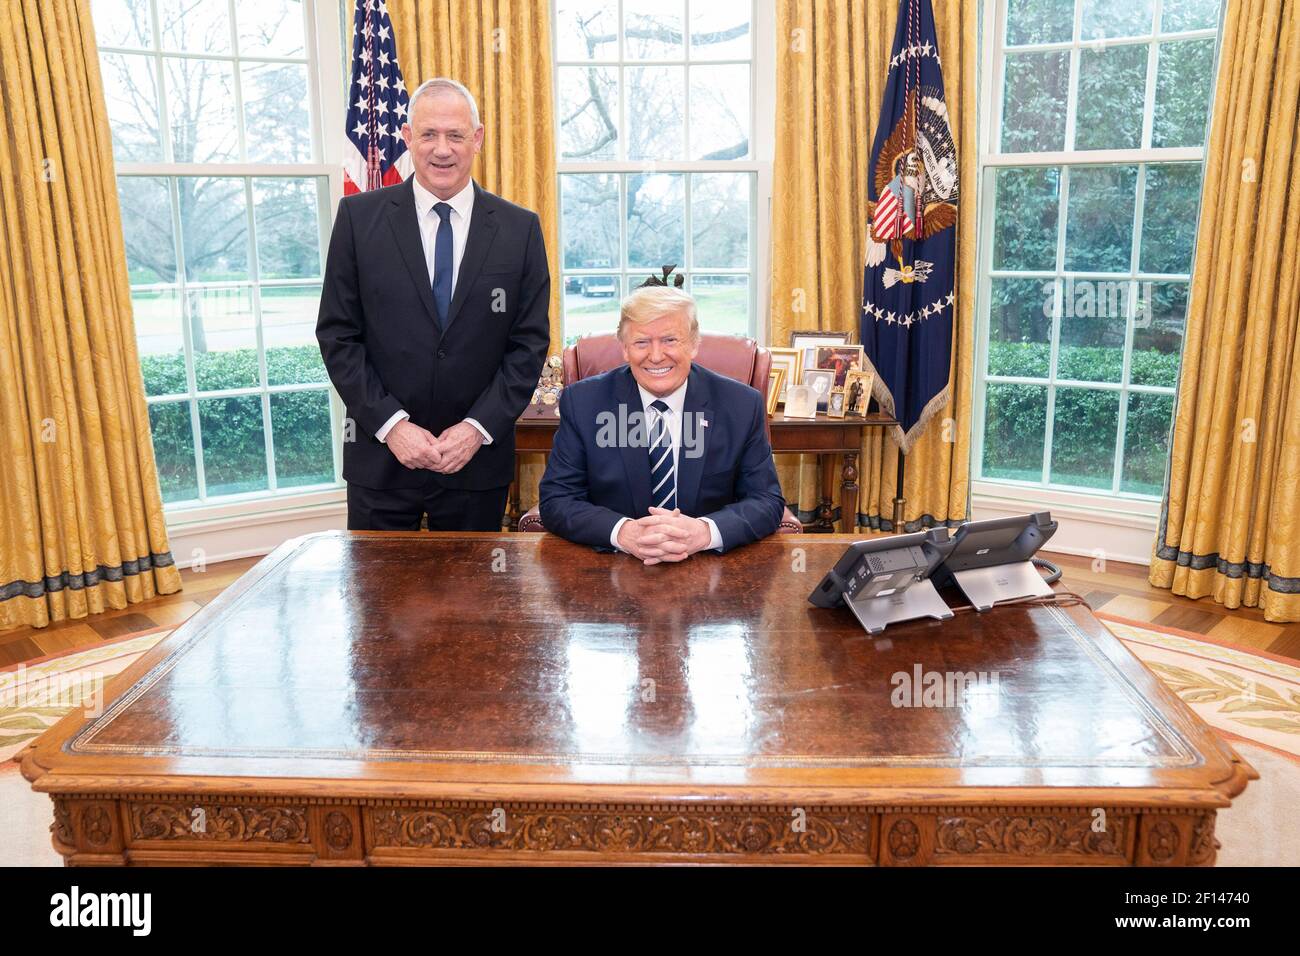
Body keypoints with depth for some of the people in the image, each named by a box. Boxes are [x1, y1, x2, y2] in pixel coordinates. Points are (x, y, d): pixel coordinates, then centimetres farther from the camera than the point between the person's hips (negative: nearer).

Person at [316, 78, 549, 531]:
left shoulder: (520, 228, 0)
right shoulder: (359, 217, -1)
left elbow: (530, 341, 0)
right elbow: (337, 334, -1)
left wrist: (479, 428, -9)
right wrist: (390, 424, -10)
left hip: (478, 457, 1)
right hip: (381, 455, 0)